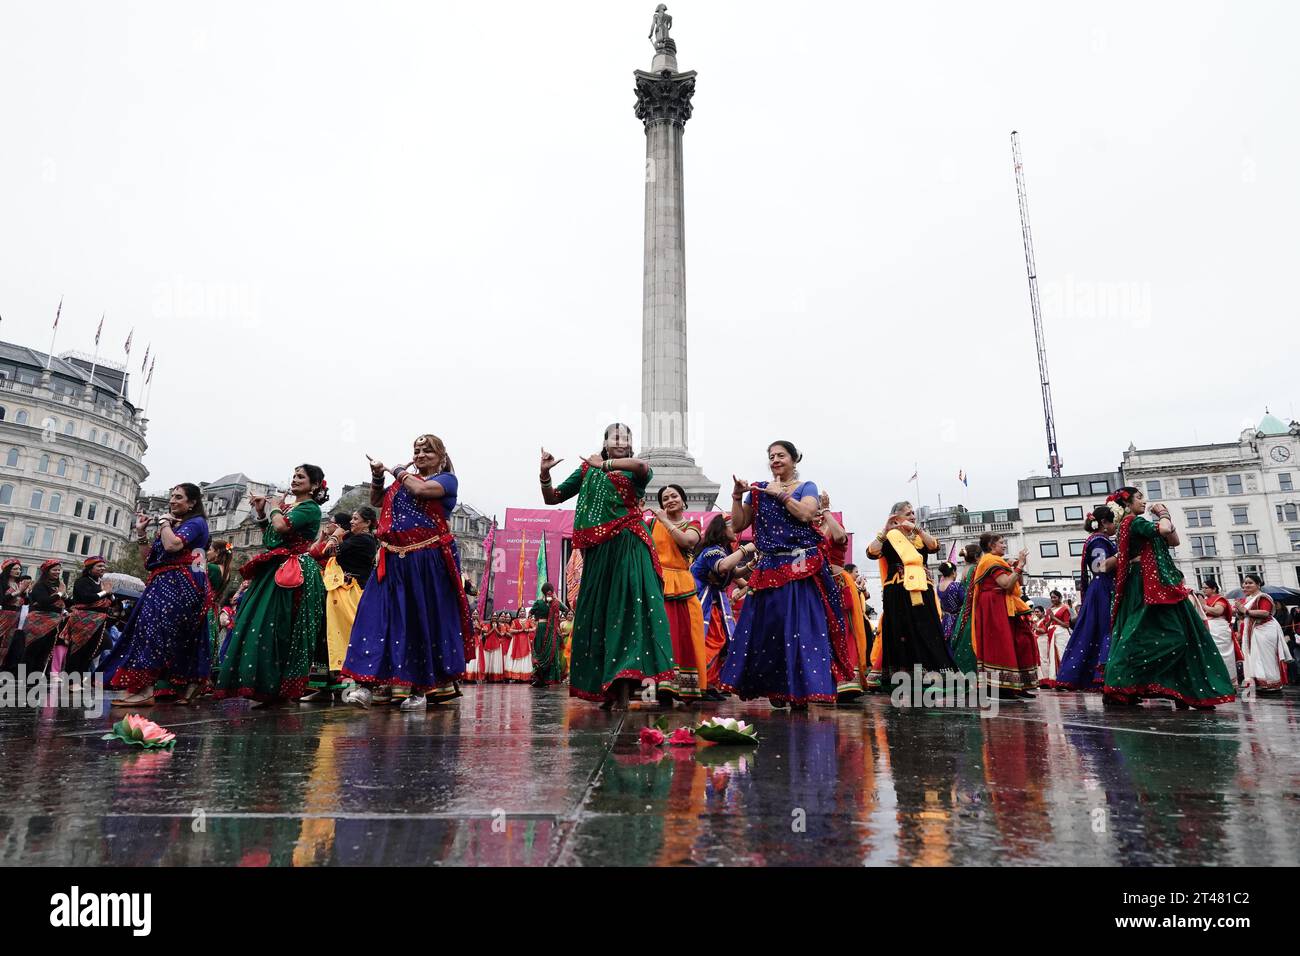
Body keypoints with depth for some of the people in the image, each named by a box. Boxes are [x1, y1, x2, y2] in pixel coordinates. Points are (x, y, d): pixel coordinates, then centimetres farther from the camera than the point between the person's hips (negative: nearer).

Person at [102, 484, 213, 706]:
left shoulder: (196, 522, -2)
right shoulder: (170, 525, 23)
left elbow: (172, 545, -21)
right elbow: (148, 560, 21)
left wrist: (164, 522, -4)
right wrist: (141, 533, 13)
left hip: (180, 585, -9)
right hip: (164, 585, 9)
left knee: (153, 623, -22)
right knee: (182, 638, 7)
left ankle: (144, 689, -27)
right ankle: (188, 687, 11)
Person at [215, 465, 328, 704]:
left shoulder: (310, 508, -5)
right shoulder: (287, 505, 20)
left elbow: (281, 526, -20)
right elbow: (268, 537, 22)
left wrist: (274, 507, -2)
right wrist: (261, 511, 12)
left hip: (293, 574, -9)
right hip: (273, 572, 9)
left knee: (276, 628, -10)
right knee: (259, 625, 5)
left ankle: (282, 689, -3)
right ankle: (266, 687, 11)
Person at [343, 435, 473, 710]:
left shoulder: (447, 479, 2)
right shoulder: (404, 480, 21)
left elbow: (420, 489, -17)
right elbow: (376, 501, 28)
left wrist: (399, 471, 0)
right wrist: (377, 476, 11)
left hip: (429, 561, -5)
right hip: (395, 561, 6)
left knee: (428, 618, 2)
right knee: (377, 613, -5)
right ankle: (366, 683, -7)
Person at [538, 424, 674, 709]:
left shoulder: (636, 474, 7)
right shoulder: (587, 470, 15)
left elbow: (642, 466, -20)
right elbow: (552, 498, 17)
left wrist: (604, 465, -11)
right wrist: (544, 473, 0)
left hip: (629, 549, -3)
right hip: (598, 551, 3)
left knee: (626, 609, -12)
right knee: (597, 614, 2)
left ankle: (622, 689, -14)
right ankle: (607, 689, 11)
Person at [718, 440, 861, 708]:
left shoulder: (806, 487, 7)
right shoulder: (758, 490, 14)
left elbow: (805, 514, -15)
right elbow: (737, 526, 9)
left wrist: (781, 493, -8)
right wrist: (737, 495, -2)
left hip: (800, 568, -3)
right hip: (768, 569, 3)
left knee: (800, 625, -6)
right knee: (765, 627, 2)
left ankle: (800, 687, 1)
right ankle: (774, 687, 15)